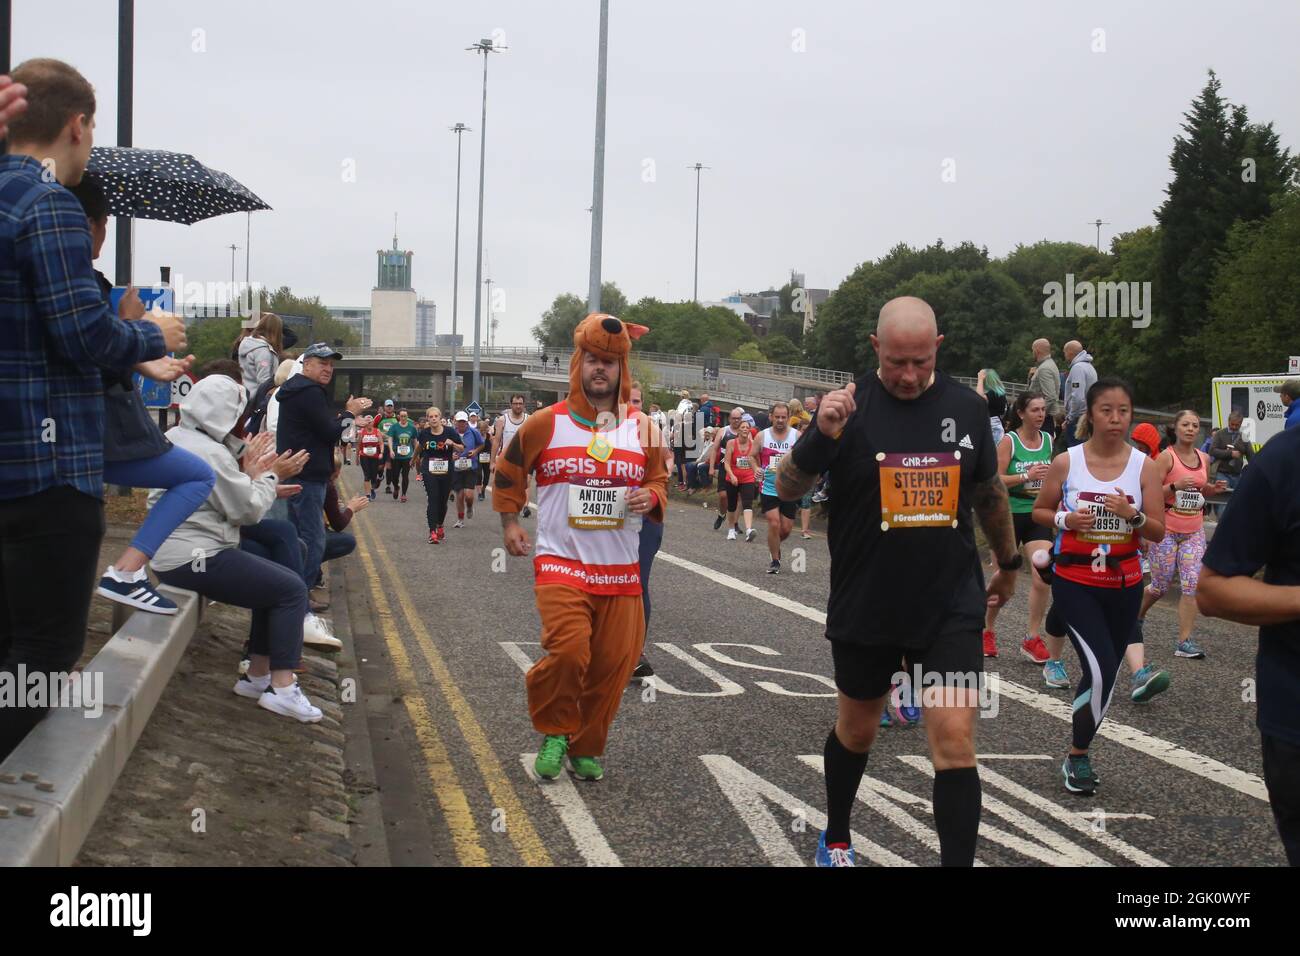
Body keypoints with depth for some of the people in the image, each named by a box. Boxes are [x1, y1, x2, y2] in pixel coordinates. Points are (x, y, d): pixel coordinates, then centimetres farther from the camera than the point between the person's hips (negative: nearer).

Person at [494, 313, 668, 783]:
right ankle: (554, 732, 7)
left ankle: (586, 748, 25)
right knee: (567, 650, -20)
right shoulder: (547, 423, 1)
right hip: (561, 563, -3)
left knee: (613, 664, 4)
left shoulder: (642, 428, 7)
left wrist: (652, 498, -3)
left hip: (620, 571, 3)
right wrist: (510, 521, 7)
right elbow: (509, 471, 14)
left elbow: (660, 480, 19)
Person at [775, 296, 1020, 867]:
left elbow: (989, 493, 15)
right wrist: (821, 434, -30)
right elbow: (786, 489, -12)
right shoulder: (850, 406, -9)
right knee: (856, 729, 18)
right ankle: (836, 837, 42)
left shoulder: (968, 408, -1)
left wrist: (1009, 562, 25)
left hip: (950, 606, 1)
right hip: (864, 607, -1)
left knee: (955, 741, -9)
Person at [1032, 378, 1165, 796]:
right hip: (1075, 581, -3)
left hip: (1124, 583, 3)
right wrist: (1066, 518, -15)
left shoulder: (1144, 466, -3)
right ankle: (1078, 757, 3)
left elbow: (1158, 532, -2)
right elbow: (1039, 512, 5)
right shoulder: (1066, 462, -6)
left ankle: (1079, 751, 32)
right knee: (1101, 671, -16)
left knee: (1107, 671, 13)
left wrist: (1132, 514, -22)